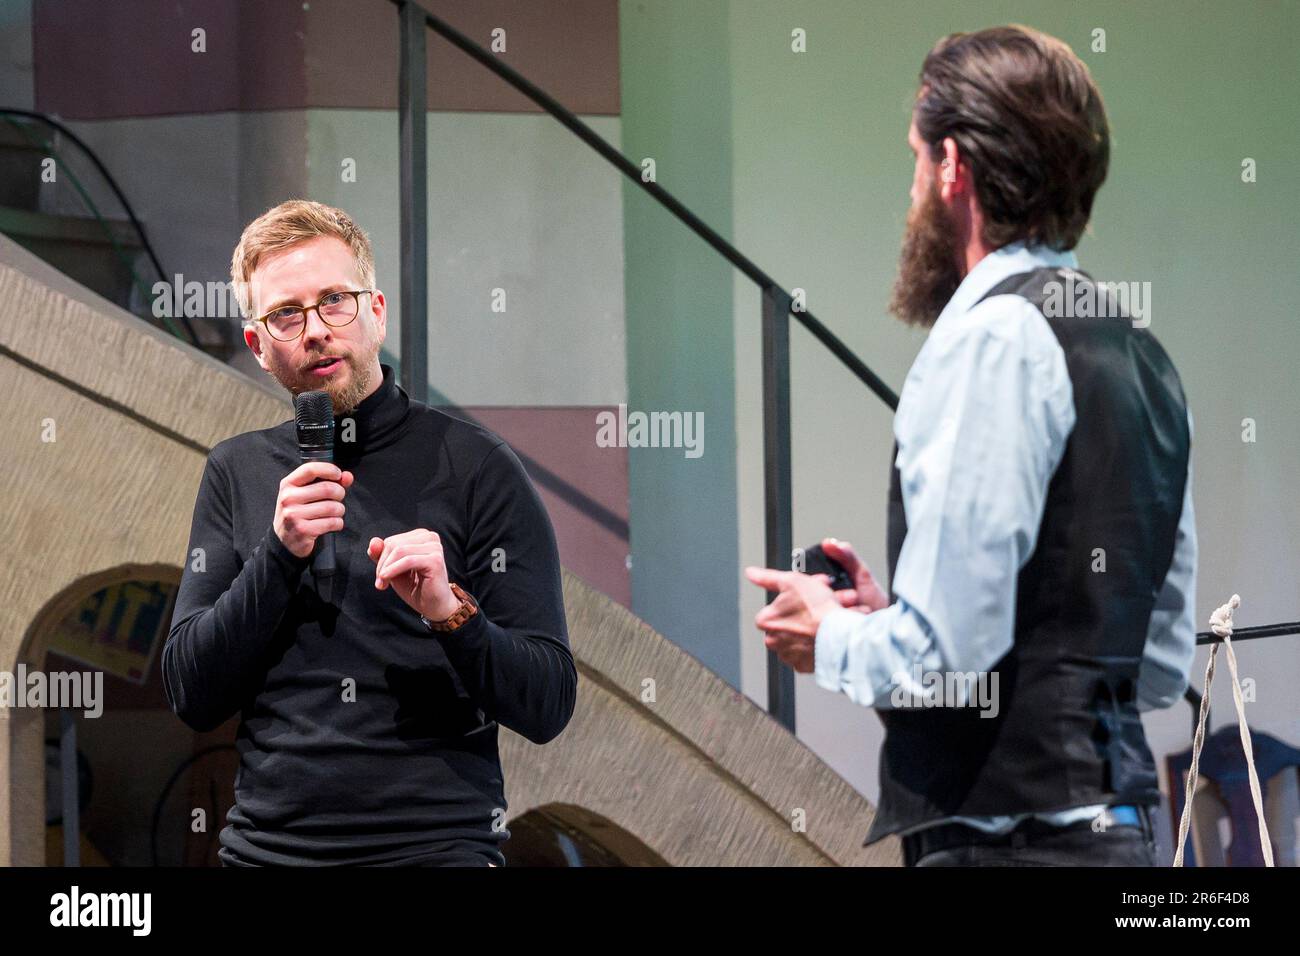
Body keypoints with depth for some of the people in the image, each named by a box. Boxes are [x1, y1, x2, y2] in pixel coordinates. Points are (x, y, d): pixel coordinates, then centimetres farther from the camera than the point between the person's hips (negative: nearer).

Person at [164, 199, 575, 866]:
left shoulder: (473, 466, 1)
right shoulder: (237, 473, 11)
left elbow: (547, 708, -2)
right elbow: (192, 698, 3)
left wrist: (451, 612, -18)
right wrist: (279, 556, -8)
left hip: (436, 843, -2)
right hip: (266, 847, 2)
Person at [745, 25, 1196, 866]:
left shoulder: (992, 336, -12)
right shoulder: (1137, 349, 14)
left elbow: (945, 653, -19)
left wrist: (828, 636, 2)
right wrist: (889, 614, 18)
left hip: (1007, 836, -9)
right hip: (1116, 829, 9)